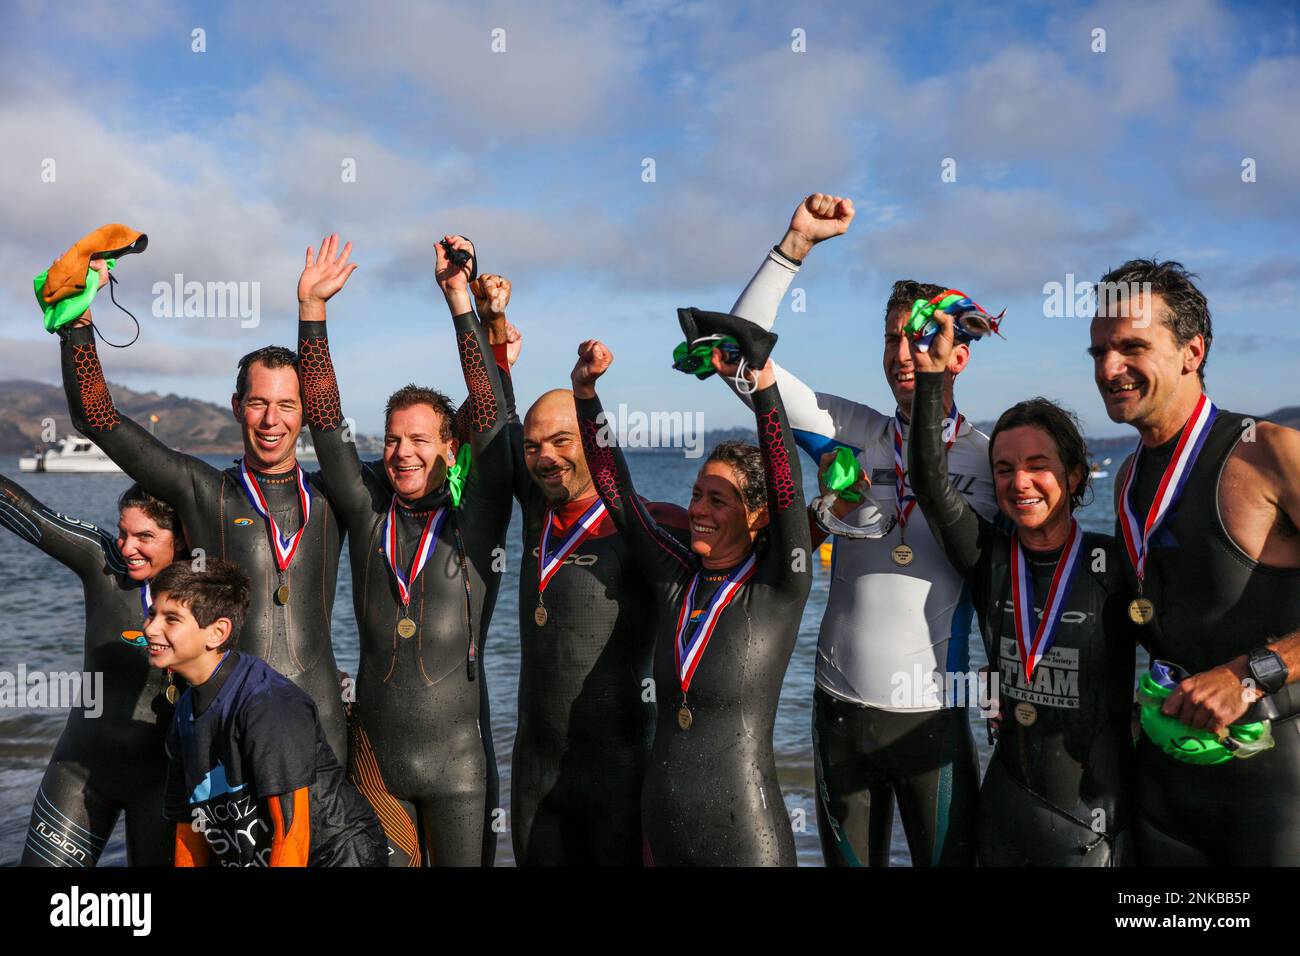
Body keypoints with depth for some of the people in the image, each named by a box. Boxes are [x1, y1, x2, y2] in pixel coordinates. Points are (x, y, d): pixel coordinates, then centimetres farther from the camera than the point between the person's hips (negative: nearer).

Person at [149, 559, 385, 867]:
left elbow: (292, 828, -23)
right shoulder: (184, 713, 6)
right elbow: (189, 825, 12)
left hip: (336, 852, -7)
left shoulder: (268, 703, -21)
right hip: (248, 860, 7)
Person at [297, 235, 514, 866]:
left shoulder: (476, 522, -4)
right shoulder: (368, 513, 4)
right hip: (375, 760, 3)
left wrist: (460, 298, -18)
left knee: (464, 862, 6)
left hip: (459, 761, -2)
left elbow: (492, 415, -13)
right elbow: (326, 422, 0)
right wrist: (311, 308, -7)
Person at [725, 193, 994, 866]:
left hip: (931, 715, -2)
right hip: (839, 707, 3)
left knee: (948, 859, 7)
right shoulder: (853, 435, 2)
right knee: (848, 860, 17)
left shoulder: (986, 457, -3)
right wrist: (796, 243, -7)